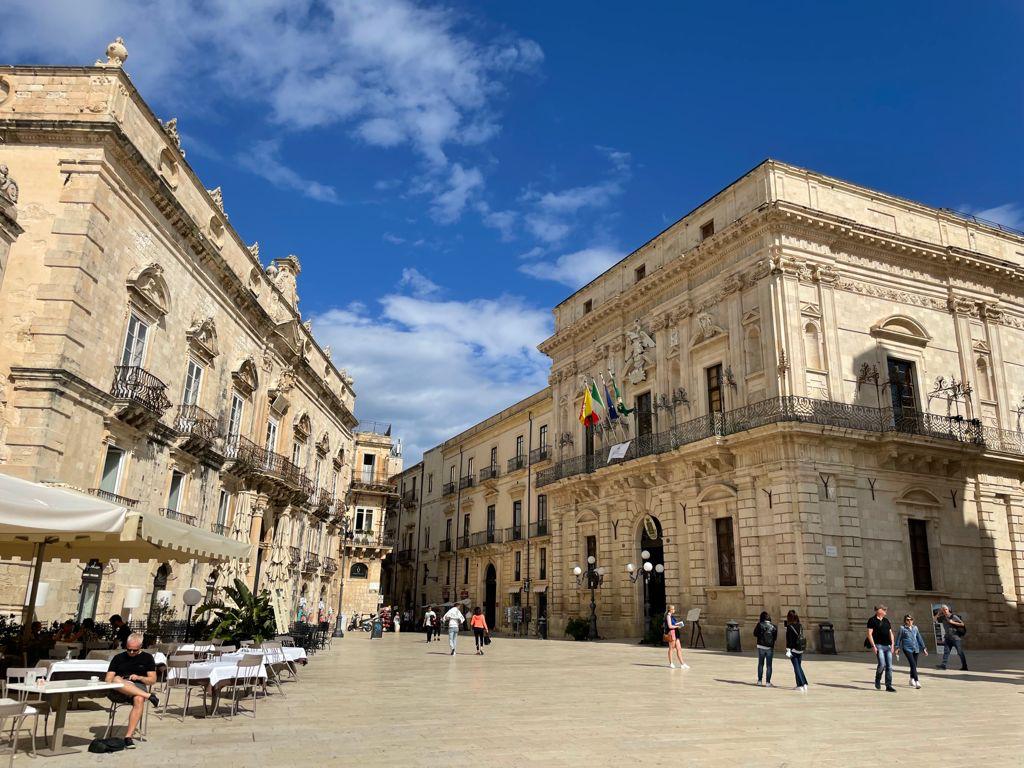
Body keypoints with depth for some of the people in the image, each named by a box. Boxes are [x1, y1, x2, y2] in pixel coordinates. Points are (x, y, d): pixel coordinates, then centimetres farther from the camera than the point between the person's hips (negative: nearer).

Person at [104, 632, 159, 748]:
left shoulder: (147, 658, 16)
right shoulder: (118, 658, 21)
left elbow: (152, 680, 12)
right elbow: (108, 678, 13)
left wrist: (139, 677, -7)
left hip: (139, 688, -1)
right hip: (119, 691, 1)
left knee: (139, 700, -39)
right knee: (116, 679, -37)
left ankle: (129, 736, -39)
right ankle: (149, 696, -33)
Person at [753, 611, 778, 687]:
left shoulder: (760, 625, -8)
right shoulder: (773, 627, -3)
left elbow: (755, 634, 0)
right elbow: (775, 637, 4)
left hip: (761, 647, 0)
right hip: (770, 648, 0)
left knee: (760, 664, 13)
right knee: (769, 665, 7)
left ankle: (759, 681, 14)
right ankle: (768, 682, 4)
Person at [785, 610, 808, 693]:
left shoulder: (789, 627, -12)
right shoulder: (800, 626, 3)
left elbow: (788, 639, -14)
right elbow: (801, 636, 10)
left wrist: (788, 649, -14)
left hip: (793, 649, -5)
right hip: (801, 649, 5)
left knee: (796, 667, 1)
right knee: (799, 666, 17)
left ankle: (801, 685, -4)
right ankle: (804, 683, 12)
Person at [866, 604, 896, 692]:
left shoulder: (886, 621, 18)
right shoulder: (872, 620, -2)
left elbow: (891, 633, 20)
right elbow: (869, 634, -6)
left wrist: (892, 645, 8)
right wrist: (873, 646, -13)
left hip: (887, 646, 6)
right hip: (878, 646, -6)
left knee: (889, 666, 2)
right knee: (882, 664, -16)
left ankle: (888, 686, 9)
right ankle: (877, 680, 9)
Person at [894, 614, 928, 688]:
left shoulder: (915, 627, 11)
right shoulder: (902, 628, -1)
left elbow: (919, 638, 16)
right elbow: (899, 638, 5)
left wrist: (923, 648, 16)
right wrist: (897, 648, 7)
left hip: (915, 649, 5)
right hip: (907, 649, -5)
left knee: (914, 665, 11)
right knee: (913, 664, -15)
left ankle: (912, 680, 31)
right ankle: (916, 681, -16)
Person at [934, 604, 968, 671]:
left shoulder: (954, 616, -7)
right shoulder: (942, 618, 6)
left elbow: (962, 624, -8)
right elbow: (935, 620, 11)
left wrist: (953, 622, -17)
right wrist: (939, 613, 1)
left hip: (956, 637, -5)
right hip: (948, 638, 5)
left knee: (960, 652, 1)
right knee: (946, 651, -1)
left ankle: (964, 667, 8)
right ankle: (943, 665, -4)